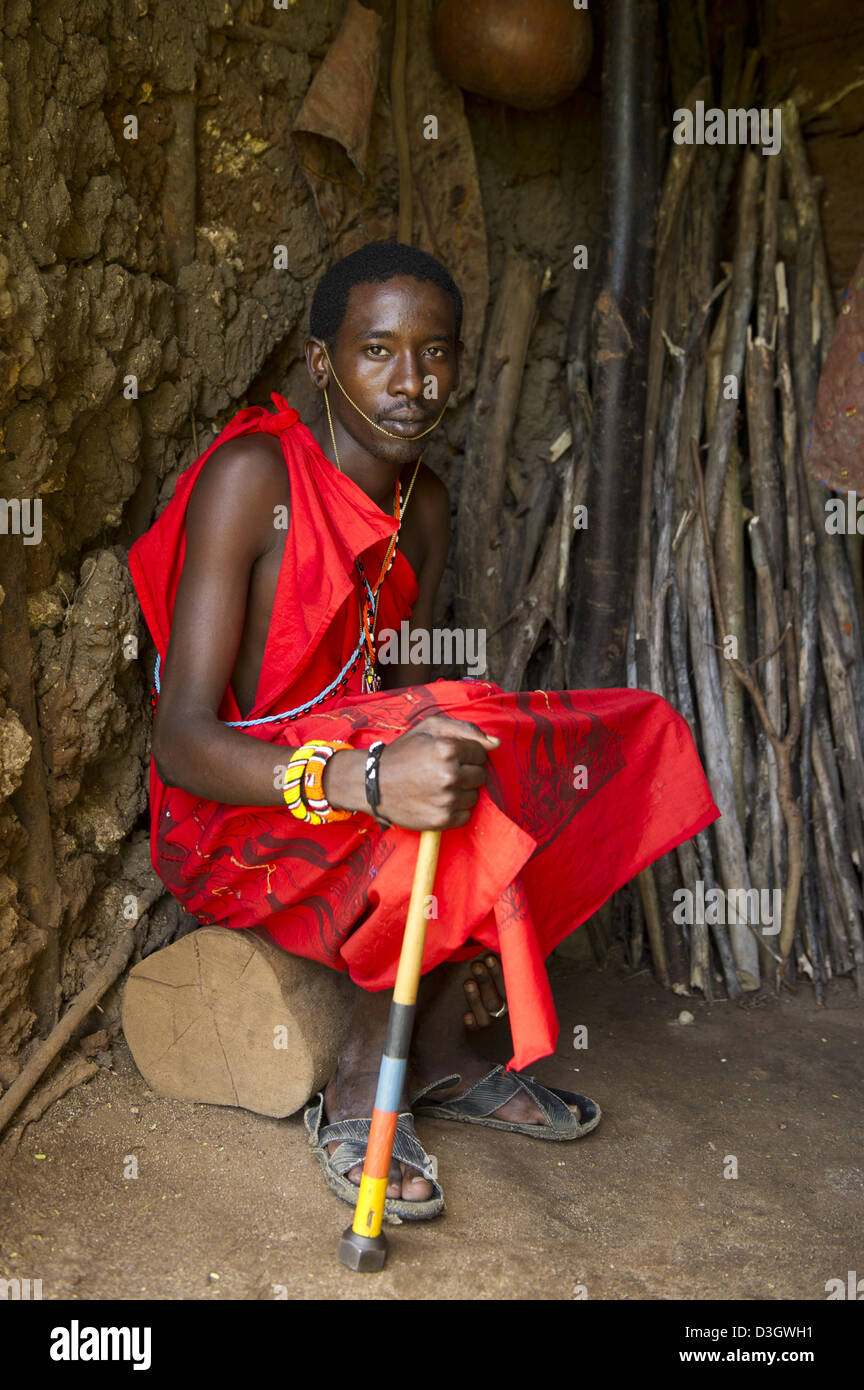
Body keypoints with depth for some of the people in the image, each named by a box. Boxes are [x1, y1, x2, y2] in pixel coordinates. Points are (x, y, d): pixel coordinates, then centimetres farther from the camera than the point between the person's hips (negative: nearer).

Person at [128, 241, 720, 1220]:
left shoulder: (427, 503, 5)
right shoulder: (253, 477, -19)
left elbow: (405, 694, 6)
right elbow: (180, 738, -25)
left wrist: (444, 755, -18)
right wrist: (364, 780, -42)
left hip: (352, 762, 7)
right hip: (228, 814, -7)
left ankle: (443, 1054, -4)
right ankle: (356, 1091, -13)